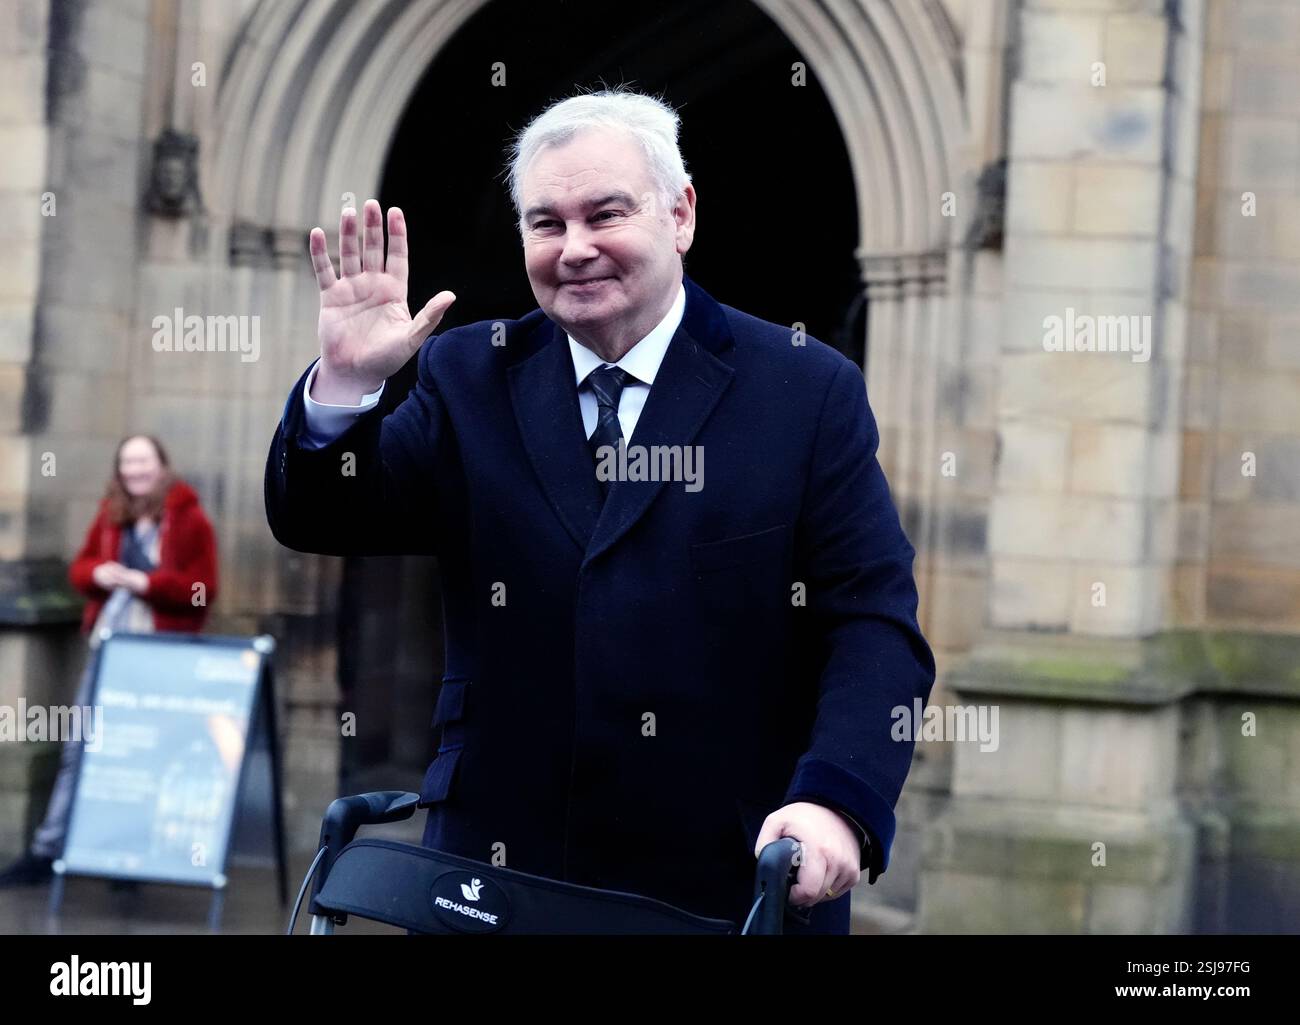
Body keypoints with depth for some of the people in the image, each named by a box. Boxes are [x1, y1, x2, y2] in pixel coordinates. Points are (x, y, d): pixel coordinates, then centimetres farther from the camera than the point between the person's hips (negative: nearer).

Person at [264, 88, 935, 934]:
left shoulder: (809, 391, 0)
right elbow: (320, 523, 3)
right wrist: (346, 381, -15)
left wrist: (837, 801, -22)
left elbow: (876, 621, -6)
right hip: (500, 870, 2)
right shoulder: (470, 379, 8)